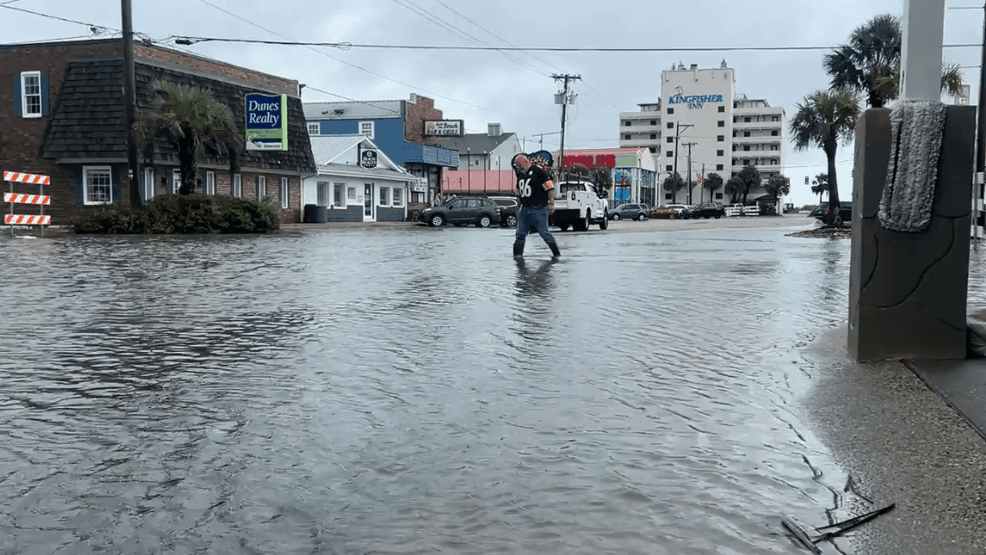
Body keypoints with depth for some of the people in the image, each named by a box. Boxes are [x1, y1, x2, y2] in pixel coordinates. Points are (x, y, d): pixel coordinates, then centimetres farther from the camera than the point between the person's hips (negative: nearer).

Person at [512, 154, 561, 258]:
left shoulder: (538, 171, -8)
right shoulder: (520, 174, 15)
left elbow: (550, 188, -11)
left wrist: (551, 203, -15)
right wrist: (519, 206, 24)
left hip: (538, 209, -7)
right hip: (524, 209, 7)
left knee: (544, 233, -4)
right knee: (520, 234, 5)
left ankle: (557, 254, 9)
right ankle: (517, 255, 10)